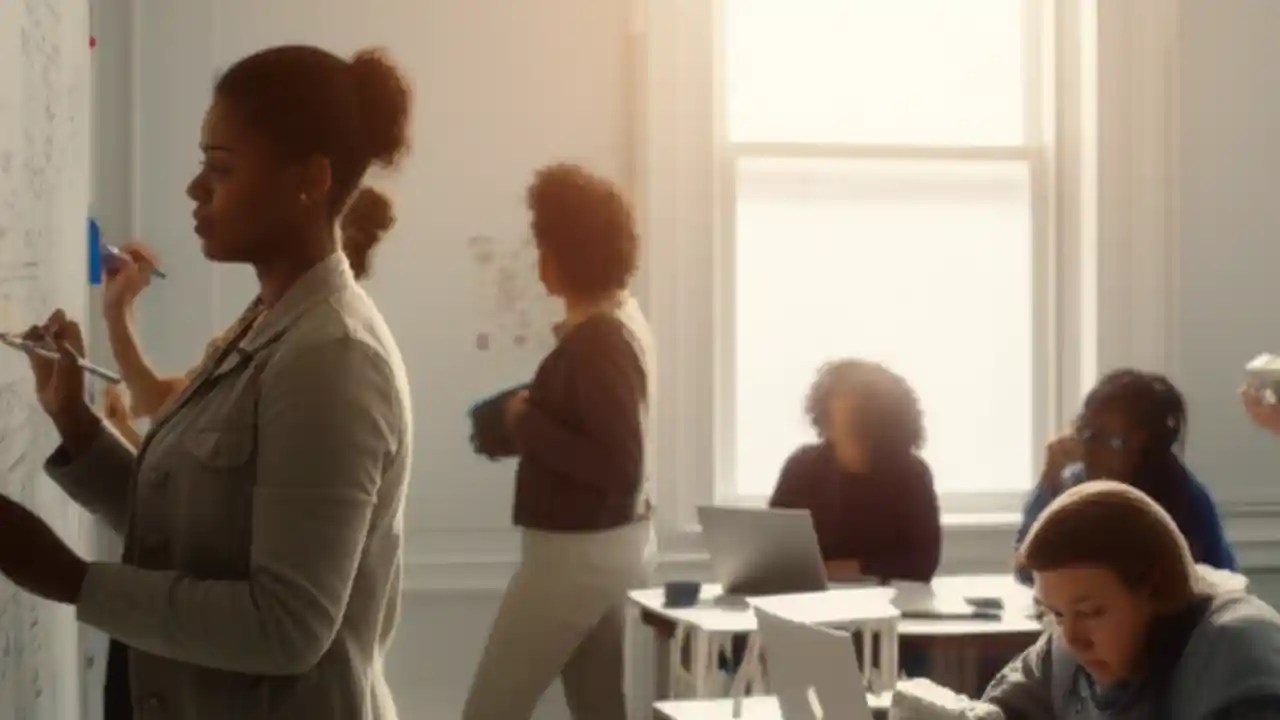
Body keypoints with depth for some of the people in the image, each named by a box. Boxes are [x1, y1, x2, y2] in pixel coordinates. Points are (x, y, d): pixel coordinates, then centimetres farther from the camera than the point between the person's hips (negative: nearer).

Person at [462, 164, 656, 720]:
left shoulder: (597, 343, -20)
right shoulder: (619, 321, 10)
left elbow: (619, 469, -25)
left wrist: (526, 423, -18)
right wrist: (529, 419, 5)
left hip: (577, 553, -10)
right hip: (610, 545, 10)